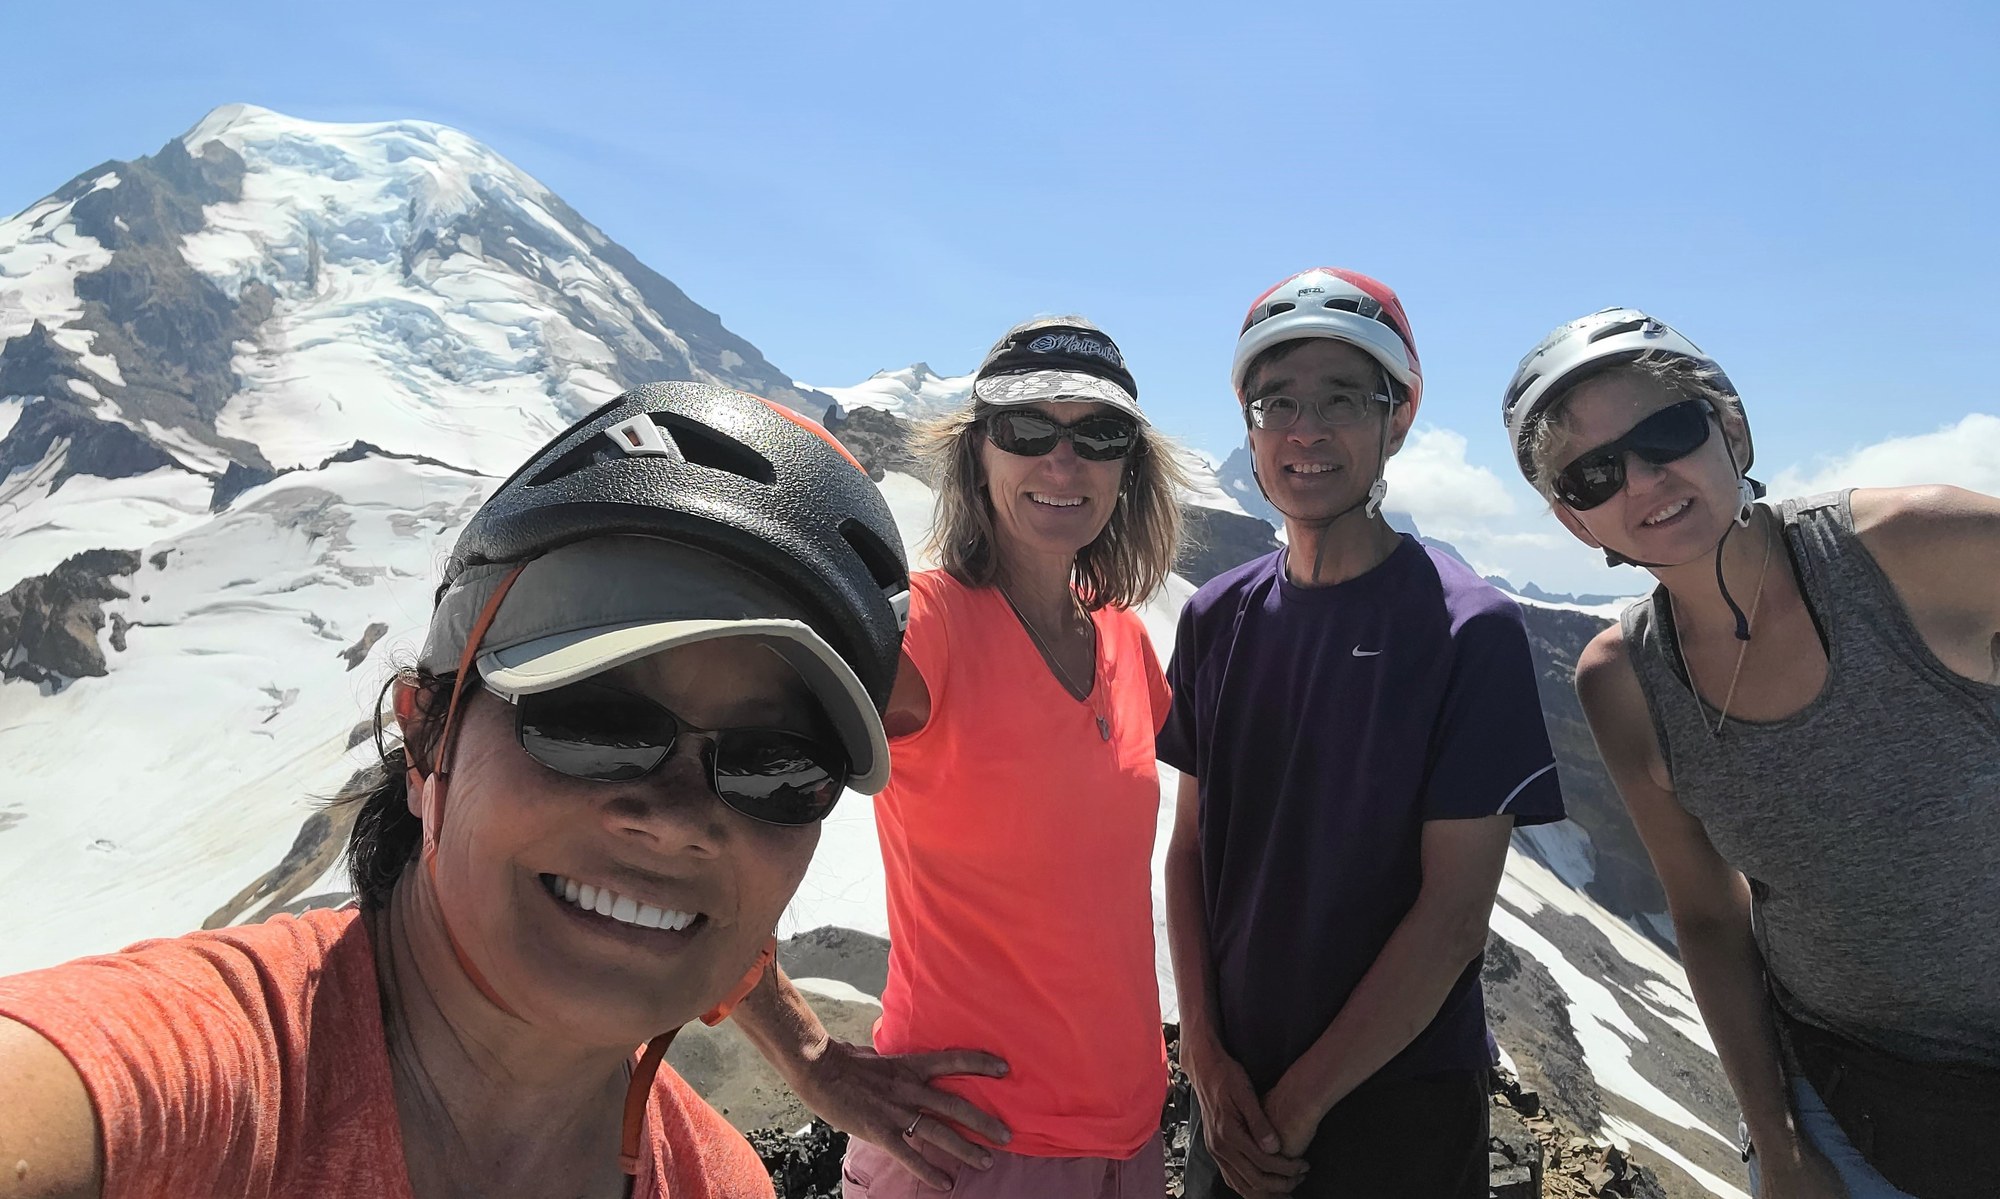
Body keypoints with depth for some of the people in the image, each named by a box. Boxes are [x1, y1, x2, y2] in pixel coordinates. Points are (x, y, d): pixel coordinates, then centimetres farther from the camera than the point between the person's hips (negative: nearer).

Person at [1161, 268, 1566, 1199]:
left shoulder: (1469, 628, -15)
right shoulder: (1219, 618, -2)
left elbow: (1453, 915, -16)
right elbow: (1191, 844, 2)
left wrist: (1301, 1101, -12)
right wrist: (1205, 1053, -5)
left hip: (1398, 1108, -3)